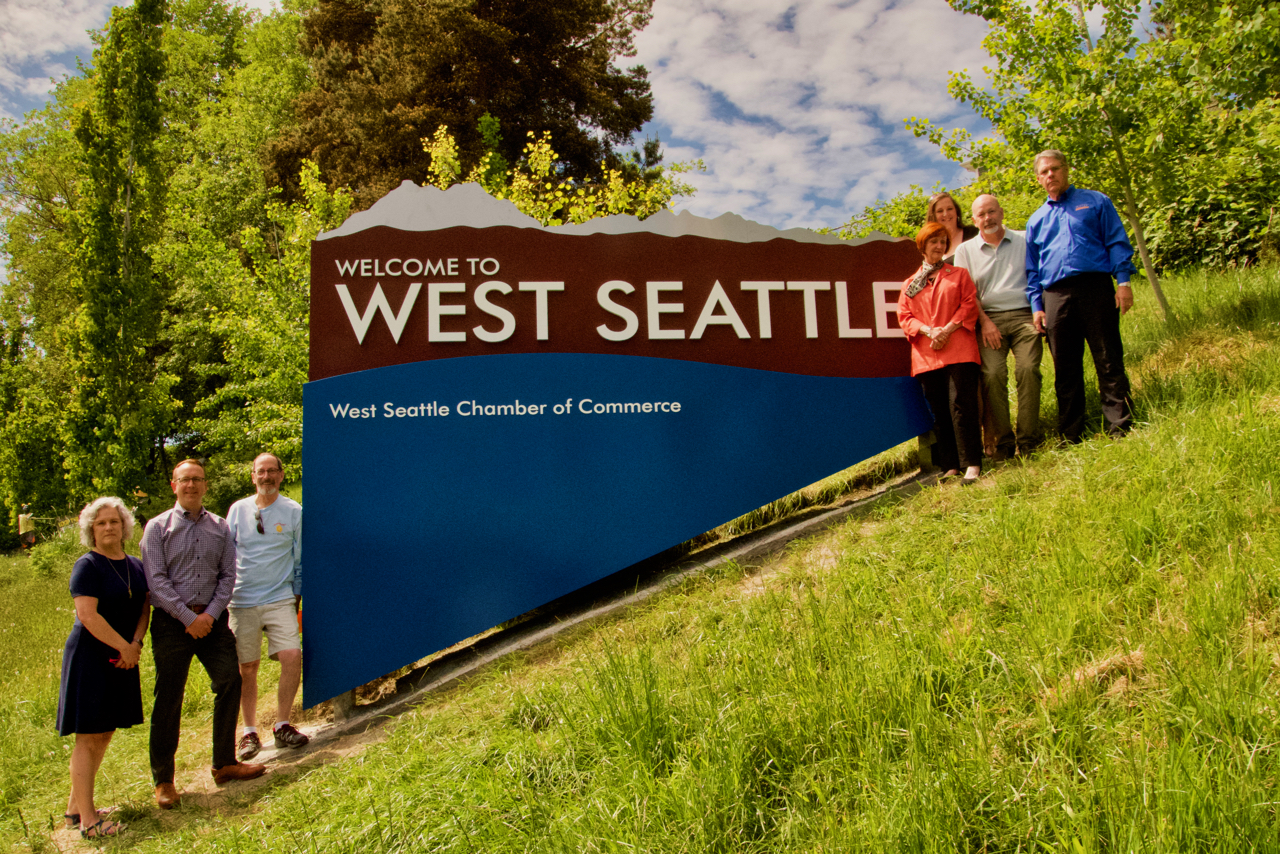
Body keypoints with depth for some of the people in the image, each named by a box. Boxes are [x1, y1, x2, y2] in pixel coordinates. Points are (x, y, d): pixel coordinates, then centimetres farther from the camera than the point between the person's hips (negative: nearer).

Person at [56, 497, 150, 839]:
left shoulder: (135, 566, 9)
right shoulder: (87, 566, -12)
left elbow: (144, 606, 9)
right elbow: (87, 615, -19)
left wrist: (136, 643, -8)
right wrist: (124, 646, -15)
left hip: (121, 659, 7)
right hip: (90, 657, -7)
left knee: (103, 734, 14)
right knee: (88, 738, -3)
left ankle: (76, 806, 27)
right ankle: (87, 820, 2)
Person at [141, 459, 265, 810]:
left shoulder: (220, 527, 8)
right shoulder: (158, 527, 0)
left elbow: (228, 575, 5)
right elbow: (156, 580, -7)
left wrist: (210, 614, -8)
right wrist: (189, 617, -14)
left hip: (212, 618, 3)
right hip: (172, 621, -3)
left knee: (230, 683, 2)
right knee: (168, 699, 0)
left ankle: (225, 764, 17)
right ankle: (163, 780, 12)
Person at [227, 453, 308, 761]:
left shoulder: (293, 511, 3)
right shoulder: (238, 510, 6)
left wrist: (297, 595, 8)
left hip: (280, 599, -1)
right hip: (243, 600, 1)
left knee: (292, 656, -13)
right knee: (247, 666, 4)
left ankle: (282, 726, 4)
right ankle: (249, 732, 19)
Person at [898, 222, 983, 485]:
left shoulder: (959, 274, 14)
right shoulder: (909, 284, 18)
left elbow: (969, 305, 3)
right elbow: (904, 316, 9)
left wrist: (947, 330, -11)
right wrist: (928, 331, -9)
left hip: (958, 351, -2)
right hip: (926, 355, 2)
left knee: (961, 403, -13)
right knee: (938, 411, 1)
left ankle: (972, 463, -9)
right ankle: (949, 466, 6)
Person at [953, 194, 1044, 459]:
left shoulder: (1024, 240, 15)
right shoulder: (966, 250, 14)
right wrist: (984, 321, -4)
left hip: (1024, 316, 0)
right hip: (989, 320, 0)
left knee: (1028, 369, -18)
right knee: (992, 375, -17)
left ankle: (1027, 441, -14)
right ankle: (1003, 442, -10)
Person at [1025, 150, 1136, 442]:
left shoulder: (1095, 202, 13)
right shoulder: (1036, 220, 21)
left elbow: (1117, 242, 6)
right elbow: (1032, 268, 18)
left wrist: (1124, 281, -6)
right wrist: (1036, 305, 6)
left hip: (1095, 287, -3)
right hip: (1055, 296, 3)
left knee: (1109, 361, -5)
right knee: (1065, 370, 4)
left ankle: (1121, 428, -1)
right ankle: (1071, 437, 9)